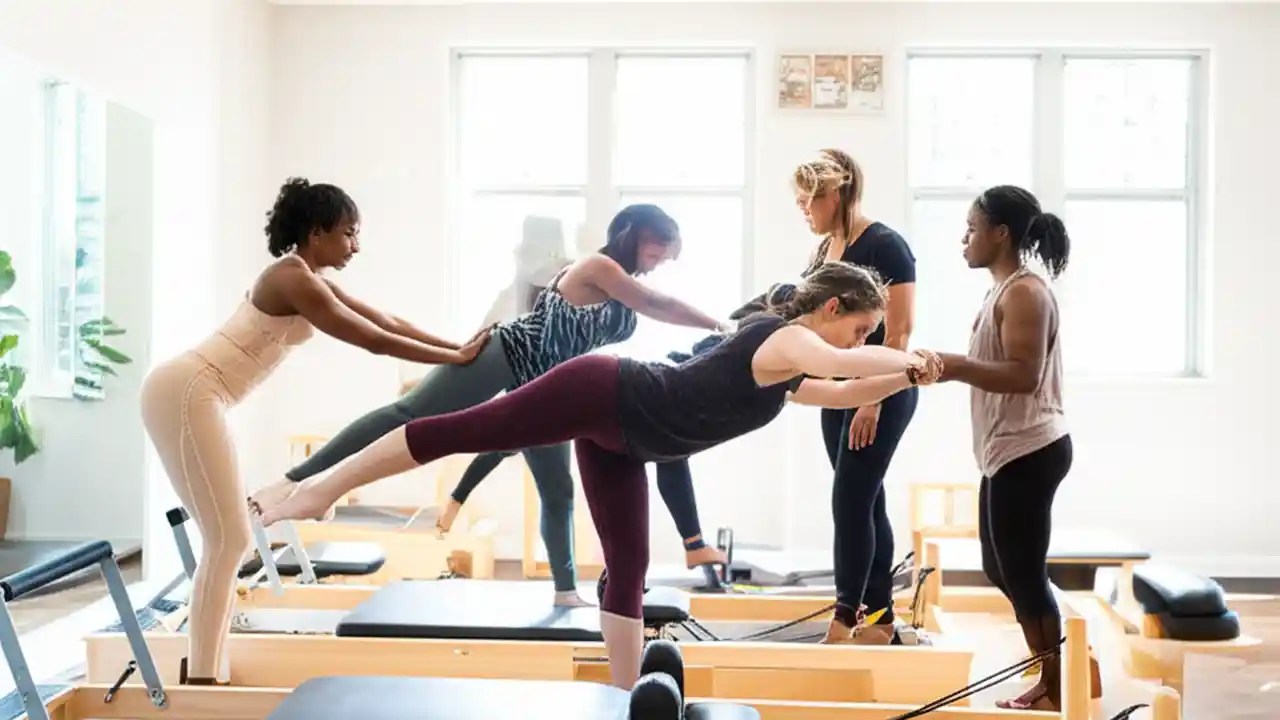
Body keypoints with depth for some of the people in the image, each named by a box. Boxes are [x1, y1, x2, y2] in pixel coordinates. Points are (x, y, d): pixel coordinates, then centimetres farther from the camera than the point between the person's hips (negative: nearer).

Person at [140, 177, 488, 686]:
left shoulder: (309, 279, 15)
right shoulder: (295, 280, -15)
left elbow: (387, 322, 16)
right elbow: (375, 341, -16)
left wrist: (459, 345, 13)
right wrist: (456, 358, -10)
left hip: (192, 395, 10)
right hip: (186, 393, -10)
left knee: (228, 538, 10)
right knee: (229, 539, -9)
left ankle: (202, 668, 17)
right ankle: (200, 678, -3)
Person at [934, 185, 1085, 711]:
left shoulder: (1024, 292, -15)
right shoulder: (1005, 290, 16)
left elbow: (1024, 374, -24)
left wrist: (957, 366, -26)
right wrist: (952, 369, 10)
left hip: (1028, 452, -11)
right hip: (1009, 451, 11)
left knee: (1023, 574, -1)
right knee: (1003, 569, 16)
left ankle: (1057, 688, 13)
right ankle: (1066, 667, 27)